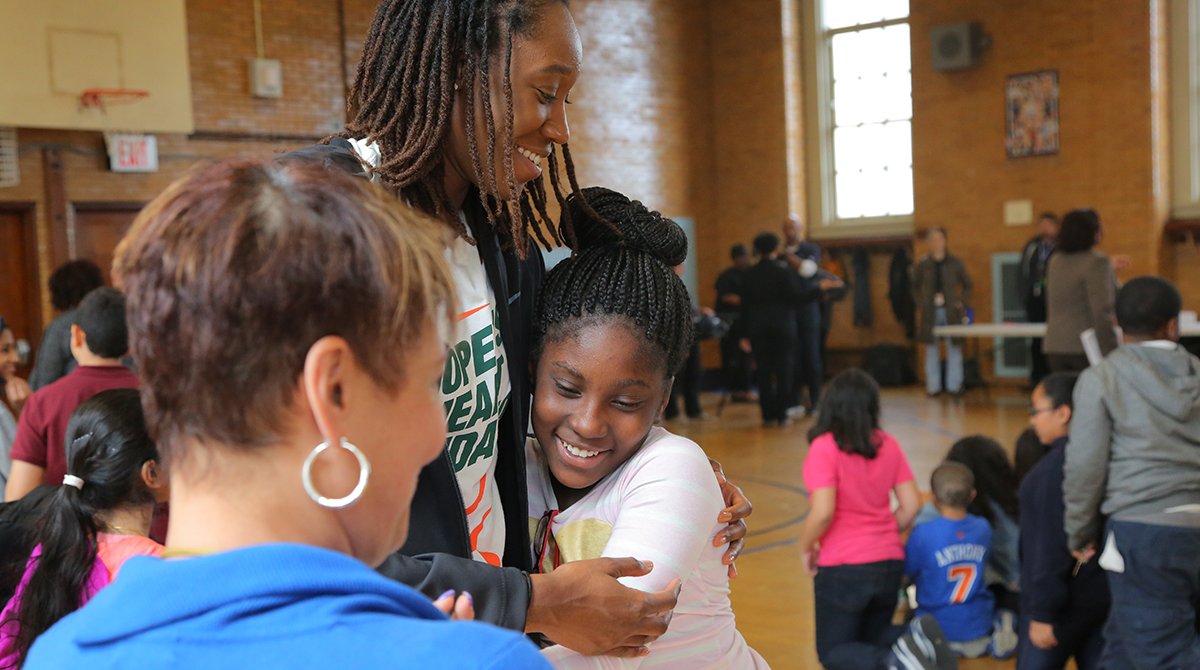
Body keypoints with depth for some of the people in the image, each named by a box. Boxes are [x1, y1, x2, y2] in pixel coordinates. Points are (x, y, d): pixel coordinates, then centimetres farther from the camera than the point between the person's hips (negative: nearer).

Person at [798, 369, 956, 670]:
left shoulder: (824, 447, -15)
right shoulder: (887, 444, 1)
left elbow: (823, 512, -23)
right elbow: (911, 505, 2)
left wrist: (806, 547, -5)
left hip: (843, 568, -5)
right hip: (890, 563, 6)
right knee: (873, 635, 27)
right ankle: (917, 634, -6)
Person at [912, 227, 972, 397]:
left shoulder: (954, 263, 2)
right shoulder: (923, 264, 2)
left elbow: (967, 284, 11)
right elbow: (915, 286, 12)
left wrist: (963, 302, 1)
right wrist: (920, 303, 1)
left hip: (951, 311, 0)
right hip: (931, 312, 0)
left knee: (954, 348, 2)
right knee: (931, 348, 4)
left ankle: (954, 385, 9)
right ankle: (933, 386, 12)